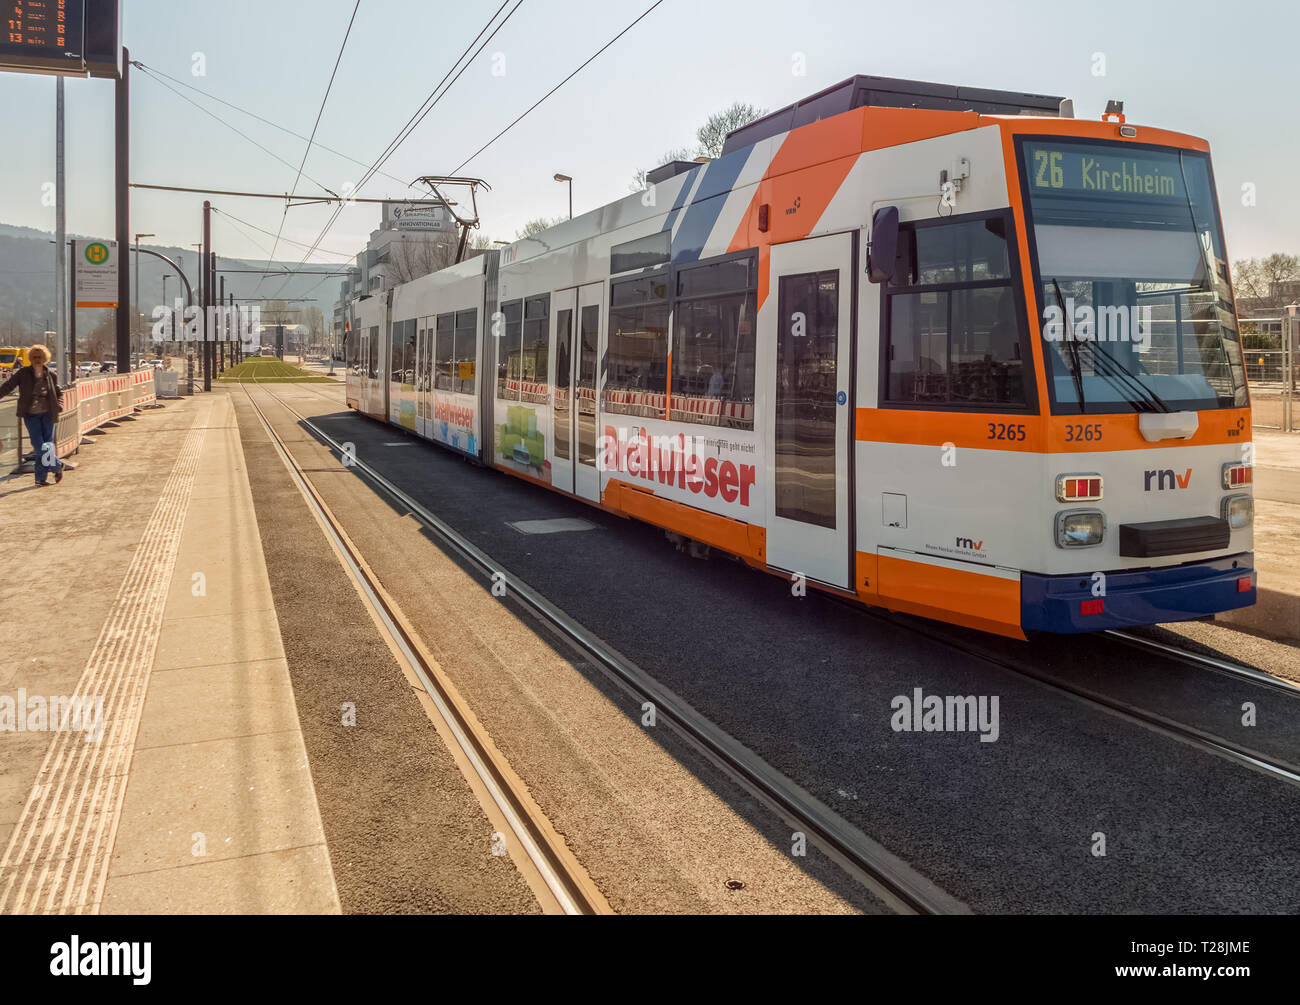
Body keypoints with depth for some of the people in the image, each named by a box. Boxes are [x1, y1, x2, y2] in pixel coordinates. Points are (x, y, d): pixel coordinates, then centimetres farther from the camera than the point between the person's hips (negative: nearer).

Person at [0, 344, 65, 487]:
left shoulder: (50, 374, 4)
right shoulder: (23, 373, -1)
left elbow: (59, 393, 14)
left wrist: (59, 405, -3)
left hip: (47, 414, 1)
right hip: (31, 415, -1)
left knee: (47, 444, 1)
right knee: (39, 445, -9)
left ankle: (41, 477, 9)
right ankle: (57, 466, 12)